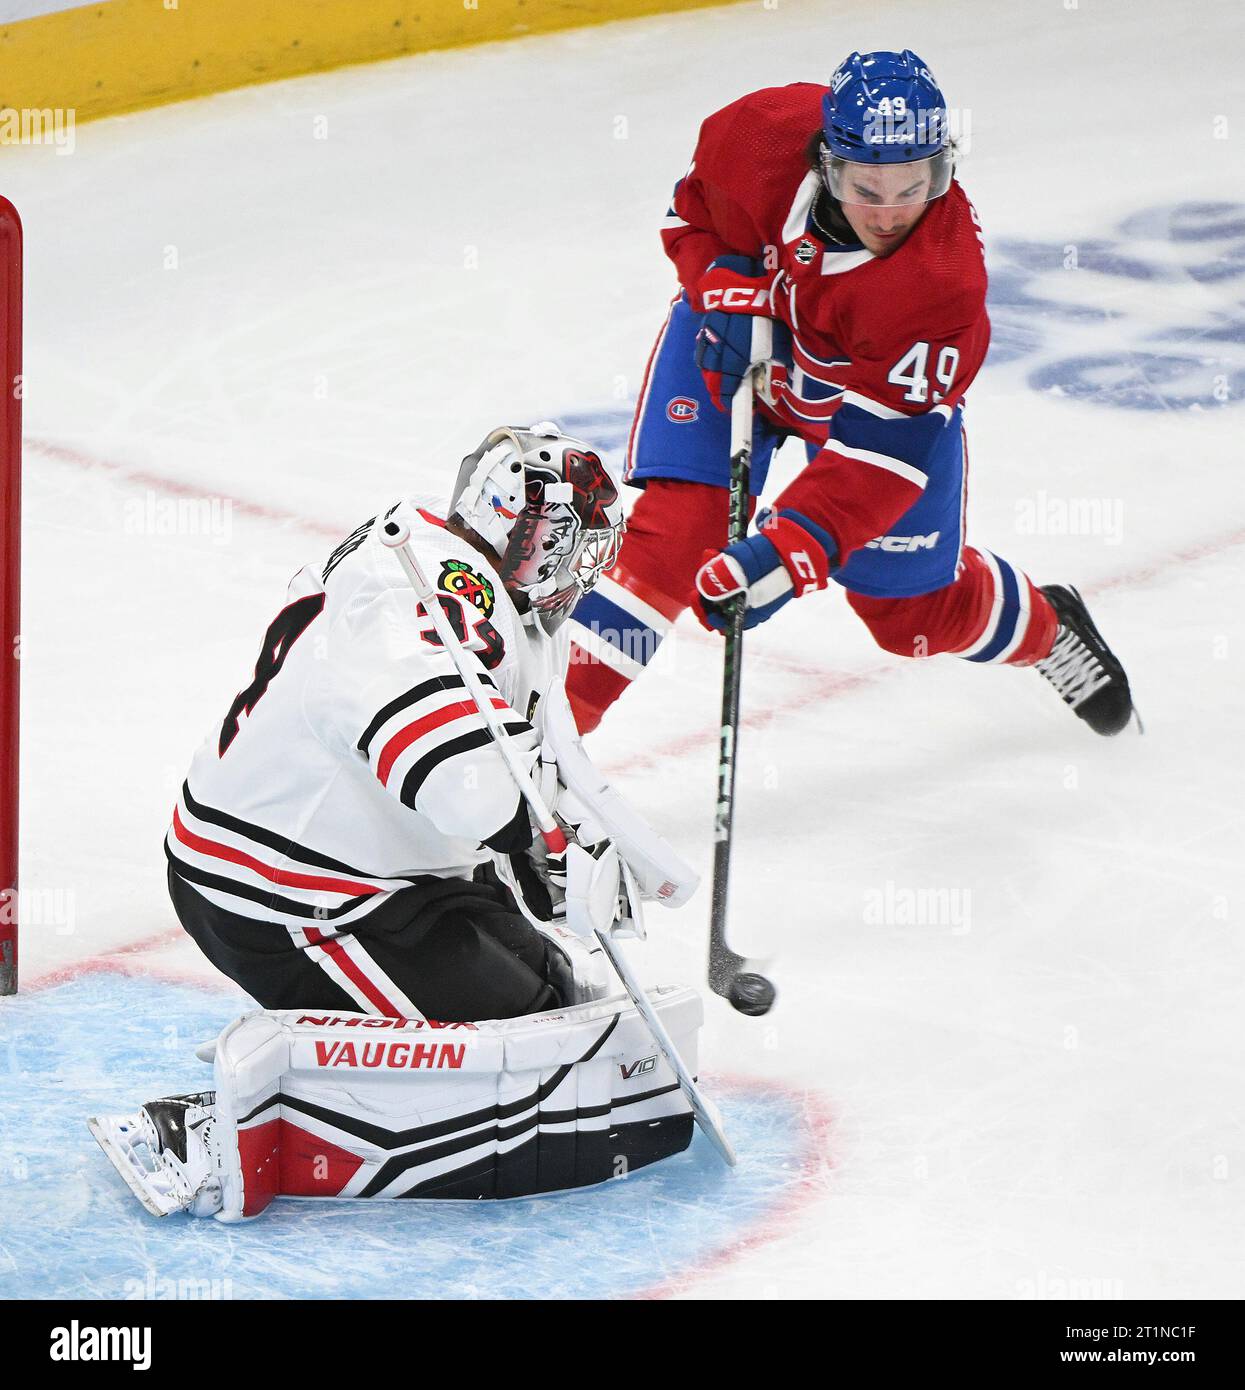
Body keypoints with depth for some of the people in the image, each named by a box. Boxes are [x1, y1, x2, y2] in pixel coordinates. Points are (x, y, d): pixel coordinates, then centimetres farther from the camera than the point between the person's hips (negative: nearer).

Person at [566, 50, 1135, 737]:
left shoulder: (945, 283, -39)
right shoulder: (766, 130, -32)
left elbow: (882, 451, -40)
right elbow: (695, 209, -7)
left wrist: (785, 550, -49)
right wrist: (727, 289, -25)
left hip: (886, 389, -1)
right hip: (739, 340, 1)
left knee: (915, 612, 9)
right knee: (678, 529, -21)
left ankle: (1047, 627, 41)